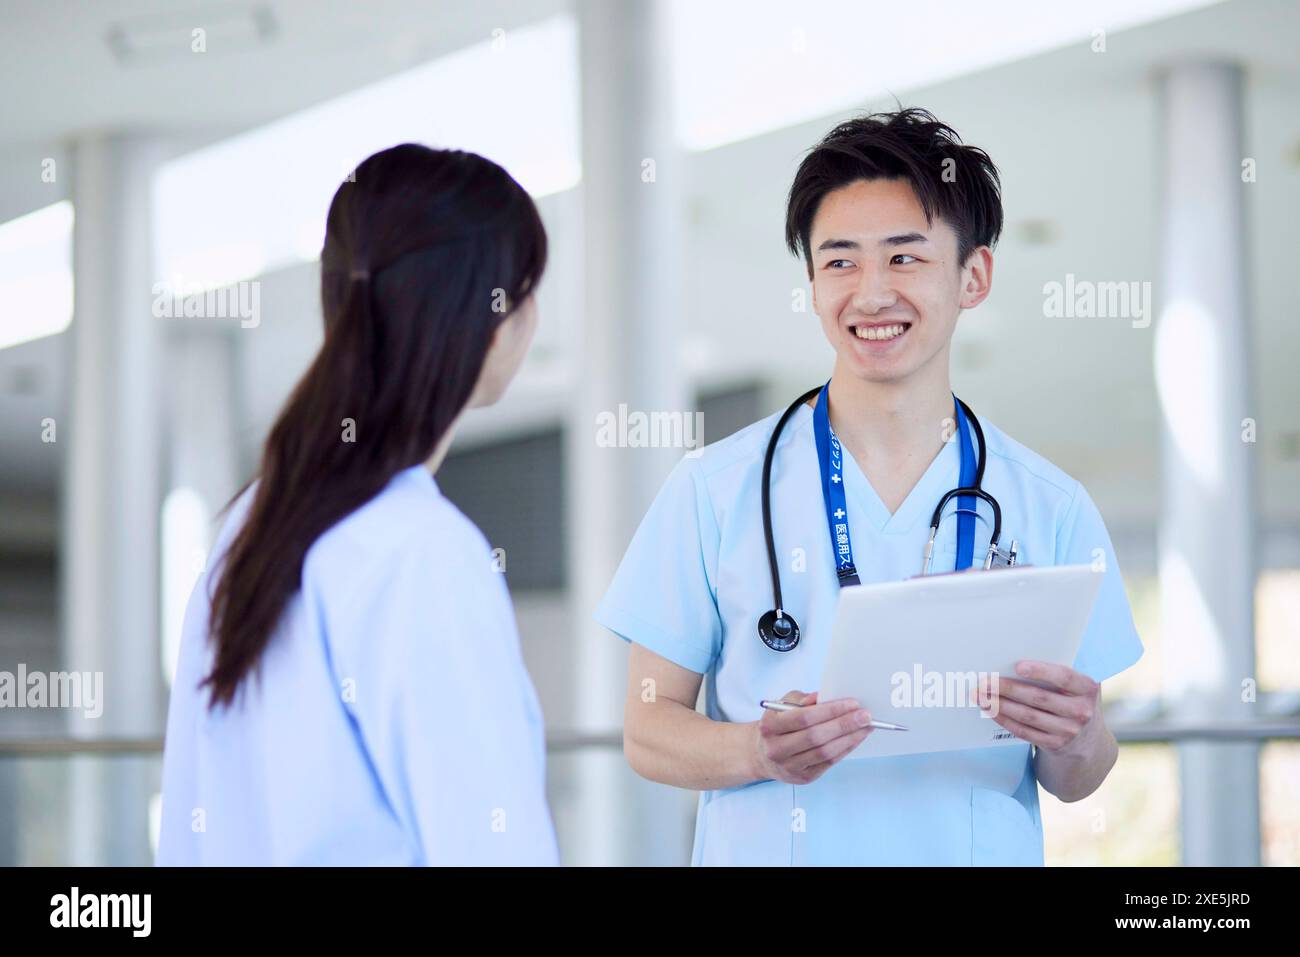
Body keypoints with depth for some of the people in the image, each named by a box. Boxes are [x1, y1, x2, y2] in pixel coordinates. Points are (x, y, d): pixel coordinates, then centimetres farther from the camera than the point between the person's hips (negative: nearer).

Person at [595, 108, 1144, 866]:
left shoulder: (1052, 509, 2)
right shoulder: (717, 489, -1)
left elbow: (1078, 783, 5)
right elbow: (649, 731, -1)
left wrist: (1074, 741, -16)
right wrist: (758, 752, -19)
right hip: (769, 851, -2)